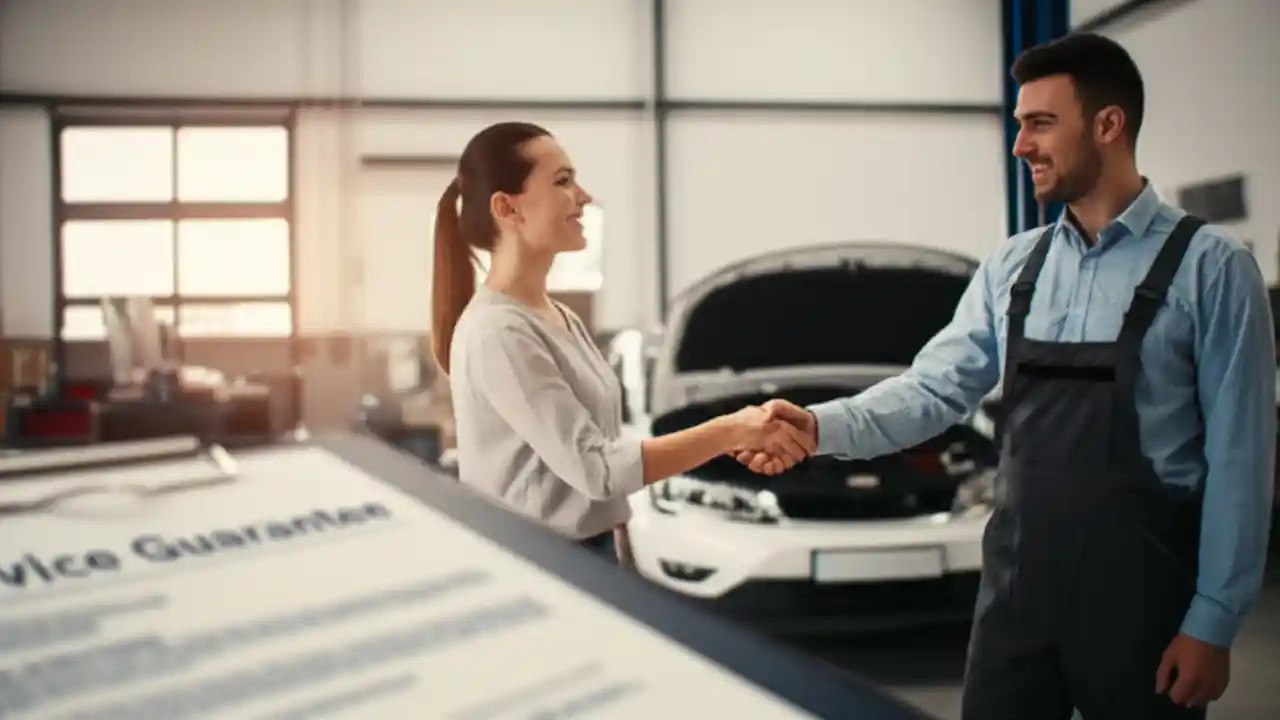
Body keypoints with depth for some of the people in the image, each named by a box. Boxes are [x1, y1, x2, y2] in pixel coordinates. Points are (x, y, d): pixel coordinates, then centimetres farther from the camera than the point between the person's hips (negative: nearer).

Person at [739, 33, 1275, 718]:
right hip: (1018, 579, 4)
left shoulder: (1208, 266, -7)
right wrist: (822, 425, -17)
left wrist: (1213, 621, -10)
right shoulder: (1011, 267, 6)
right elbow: (935, 388, 0)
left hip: (1138, 588, -4)